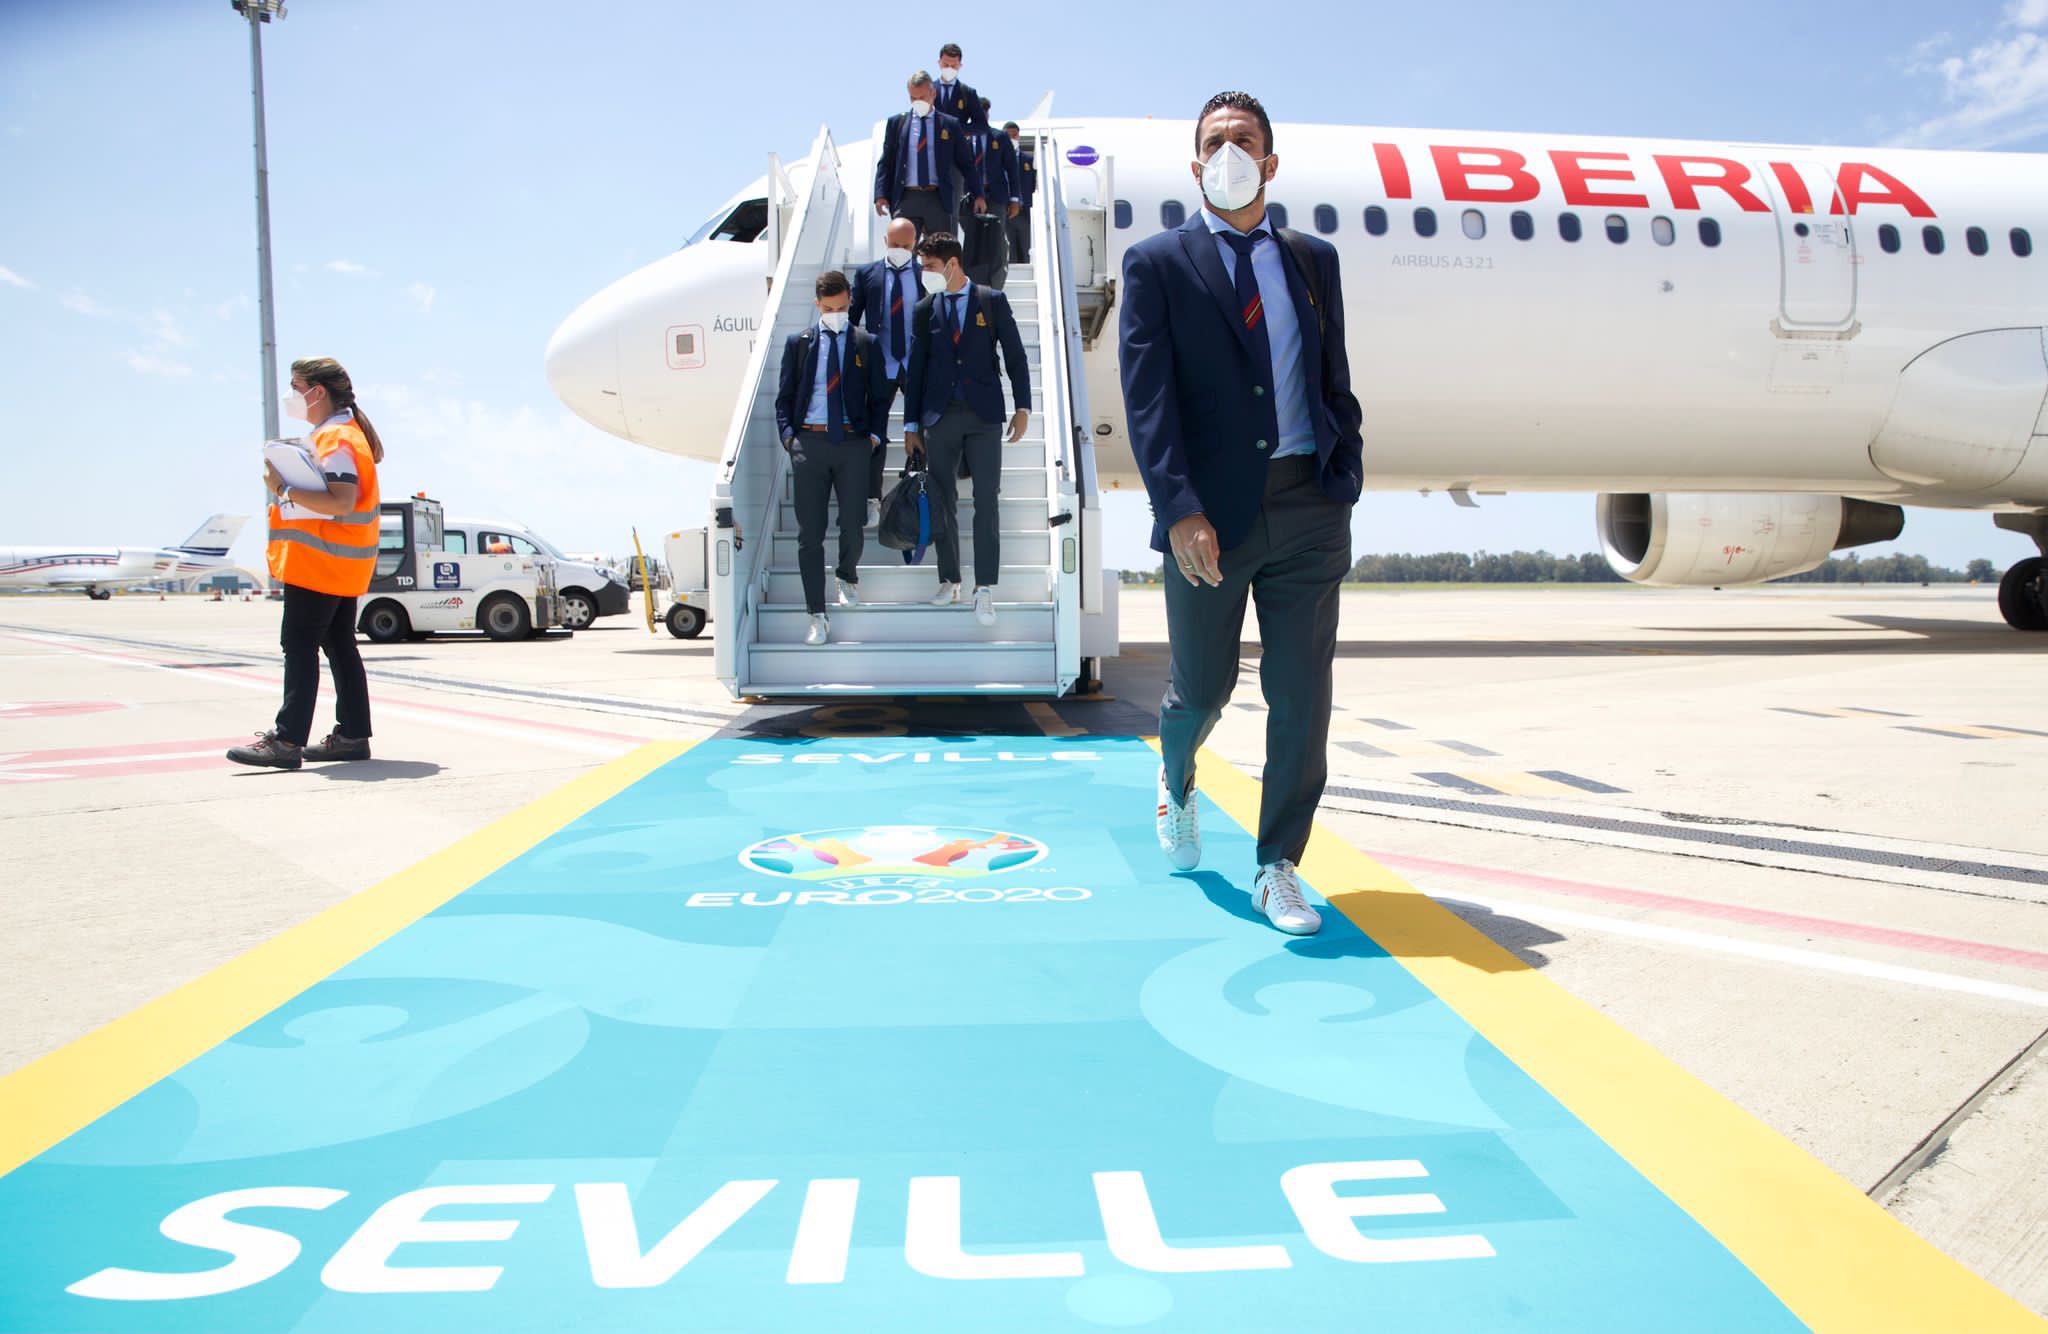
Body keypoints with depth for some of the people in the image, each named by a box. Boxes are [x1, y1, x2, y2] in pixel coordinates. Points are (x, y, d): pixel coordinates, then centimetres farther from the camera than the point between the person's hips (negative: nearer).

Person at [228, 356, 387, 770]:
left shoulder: (336, 438, -15)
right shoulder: (337, 433, 18)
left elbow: (341, 502, -26)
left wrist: (283, 490, -21)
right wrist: (288, 484, 8)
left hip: (321, 561, -11)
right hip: (339, 564, 11)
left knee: (299, 645, -10)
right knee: (339, 645, 11)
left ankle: (287, 739, -11)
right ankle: (353, 734, 15)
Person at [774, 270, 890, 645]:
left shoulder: (866, 344, 10)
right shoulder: (799, 343, 11)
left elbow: (879, 398, 11)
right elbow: (784, 396, 12)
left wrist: (875, 436, -1)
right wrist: (788, 435, -2)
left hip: (853, 443, 0)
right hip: (809, 442, 0)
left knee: (853, 524, 1)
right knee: (809, 532, -3)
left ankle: (848, 578, 35)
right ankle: (817, 617, 2)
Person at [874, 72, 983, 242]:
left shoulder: (950, 125, 9)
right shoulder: (896, 122, 11)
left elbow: (967, 163, 11)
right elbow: (885, 162, 9)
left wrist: (977, 195, 4)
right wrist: (881, 195, -4)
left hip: (939, 199, 0)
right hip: (906, 198, 0)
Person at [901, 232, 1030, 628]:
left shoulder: (992, 300, 3)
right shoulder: (925, 308, 9)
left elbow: (1015, 355, 5)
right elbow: (915, 368, 10)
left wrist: (1023, 407, -1)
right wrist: (911, 425, 8)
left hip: (984, 414, -2)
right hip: (939, 416, 2)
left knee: (987, 500, -6)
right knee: (942, 502, 5)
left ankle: (985, 589, -4)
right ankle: (949, 580, 16)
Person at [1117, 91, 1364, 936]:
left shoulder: (1314, 260, 15)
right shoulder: (1158, 263, 3)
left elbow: (1335, 380, 16)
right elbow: (1146, 397, -7)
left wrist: (1346, 478, 3)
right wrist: (1180, 511, -17)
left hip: (1308, 509, 3)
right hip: (1210, 514, -3)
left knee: (1301, 697, 3)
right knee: (1201, 687, 8)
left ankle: (1278, 868, 16)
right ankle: (1176, 785, 43)